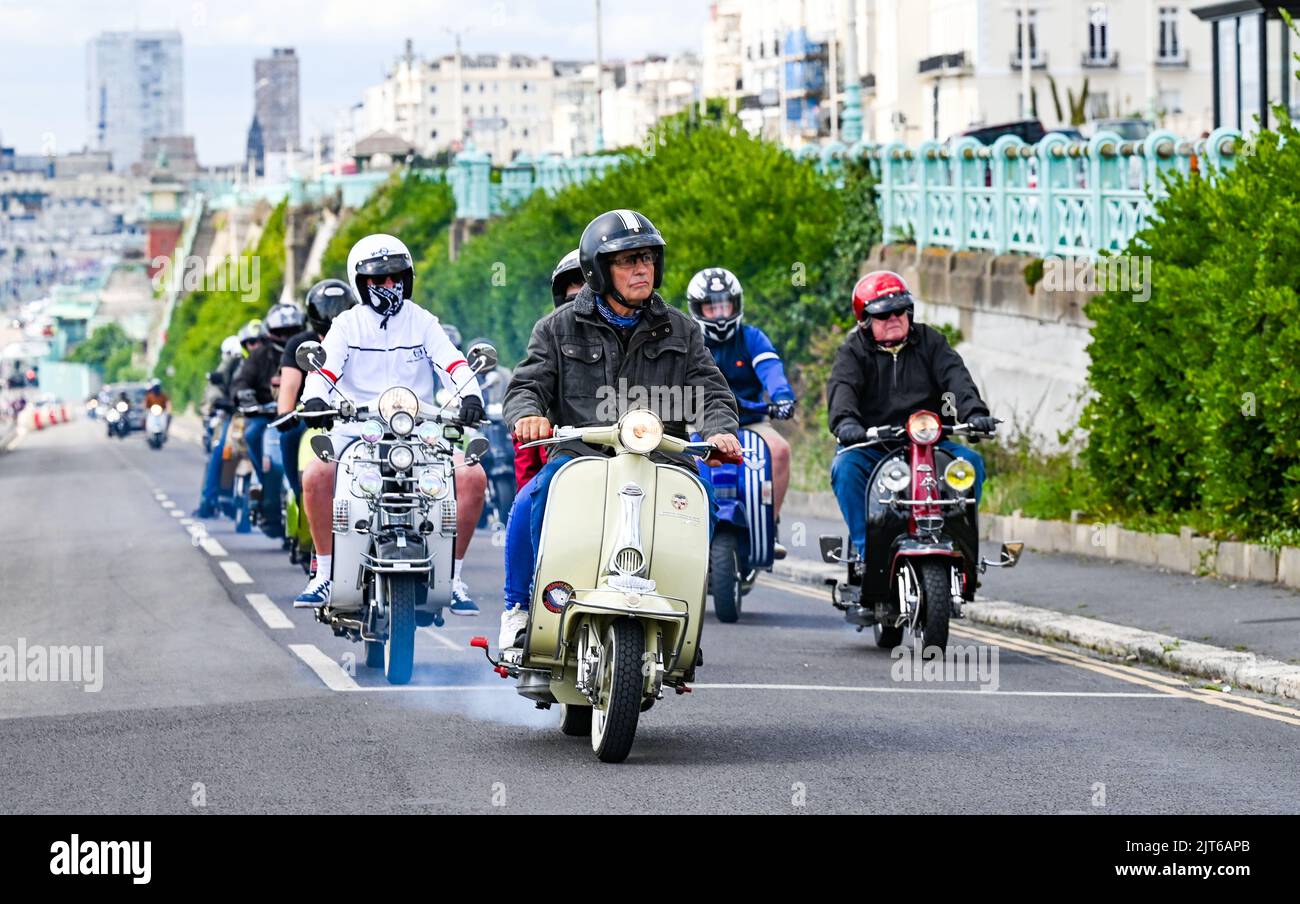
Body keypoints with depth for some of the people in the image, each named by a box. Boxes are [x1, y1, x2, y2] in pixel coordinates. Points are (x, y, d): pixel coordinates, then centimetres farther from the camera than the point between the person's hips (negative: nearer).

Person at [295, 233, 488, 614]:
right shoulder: (347, 325, 9)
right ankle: (325, 574, -14)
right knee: (315, 475, -29)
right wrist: (314, 399, -28)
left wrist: (470, 396, -24)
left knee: (472, 475, -23)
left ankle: (453, 575, -10)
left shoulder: (423, 323, 11)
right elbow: (325, 368, -6)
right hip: (357, 428, -1)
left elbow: (453, 364, -2)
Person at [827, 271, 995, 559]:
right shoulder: (853, 351, 6)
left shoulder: (929, 341, 12)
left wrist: (974, 412, -26)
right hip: (873, 446, -2)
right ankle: (867, 547, -25)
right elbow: (841, 386, -15)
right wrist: (844, 420, -38)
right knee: (845, 467, -31)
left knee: (971, 461, -23)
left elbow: (955, 377, -4)